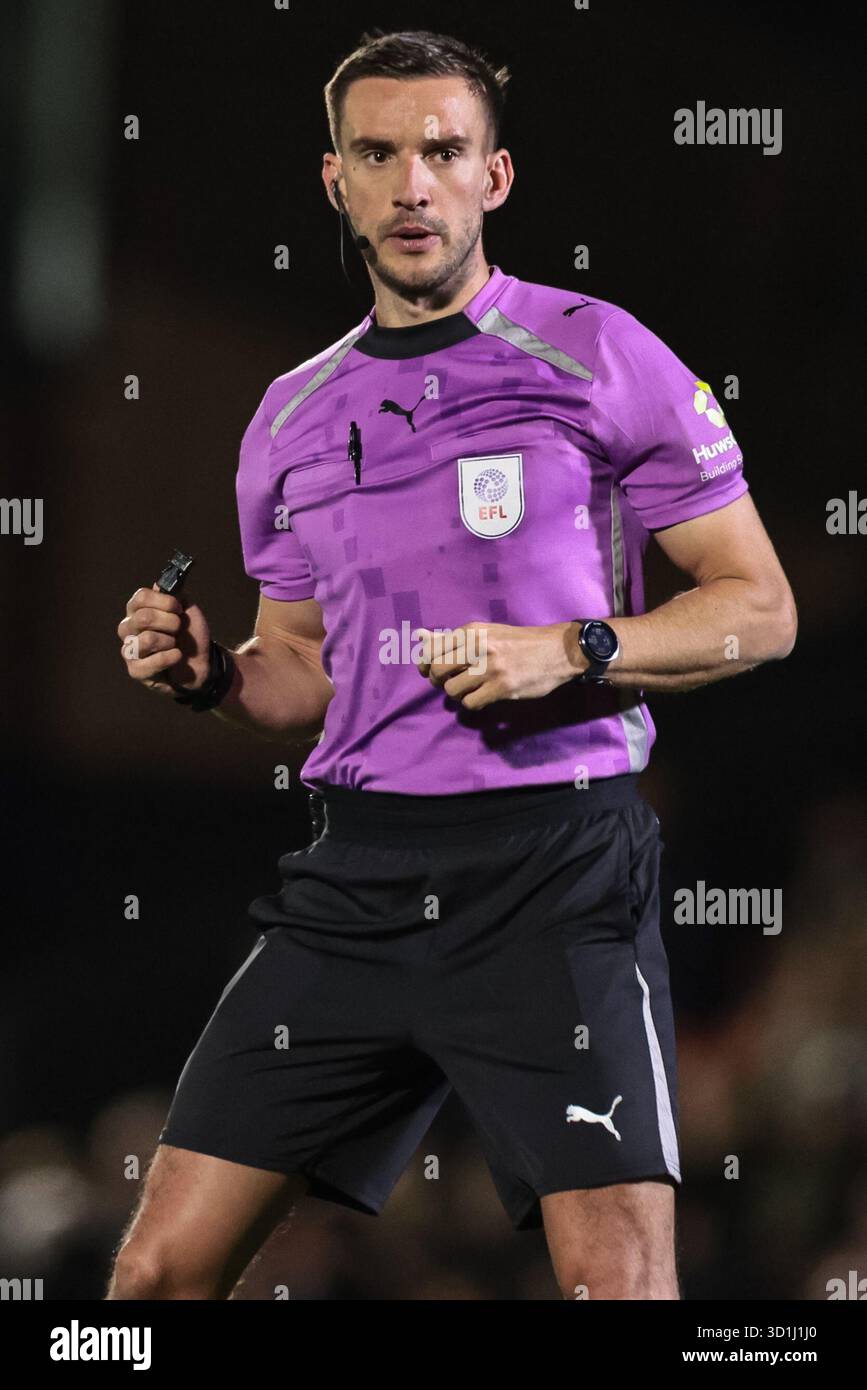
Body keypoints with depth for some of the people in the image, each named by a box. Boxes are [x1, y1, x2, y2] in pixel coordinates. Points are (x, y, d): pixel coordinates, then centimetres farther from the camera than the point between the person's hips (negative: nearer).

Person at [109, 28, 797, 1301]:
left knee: (619, 1279, -15)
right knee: (161, 1269, 1)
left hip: (555, 872, -4)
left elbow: (760, 608, 1)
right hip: (359, 872, 5)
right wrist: (213, 675, 3)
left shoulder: (598, 356, 0)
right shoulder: (292, 417, 15)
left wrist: (573, 651, -14)